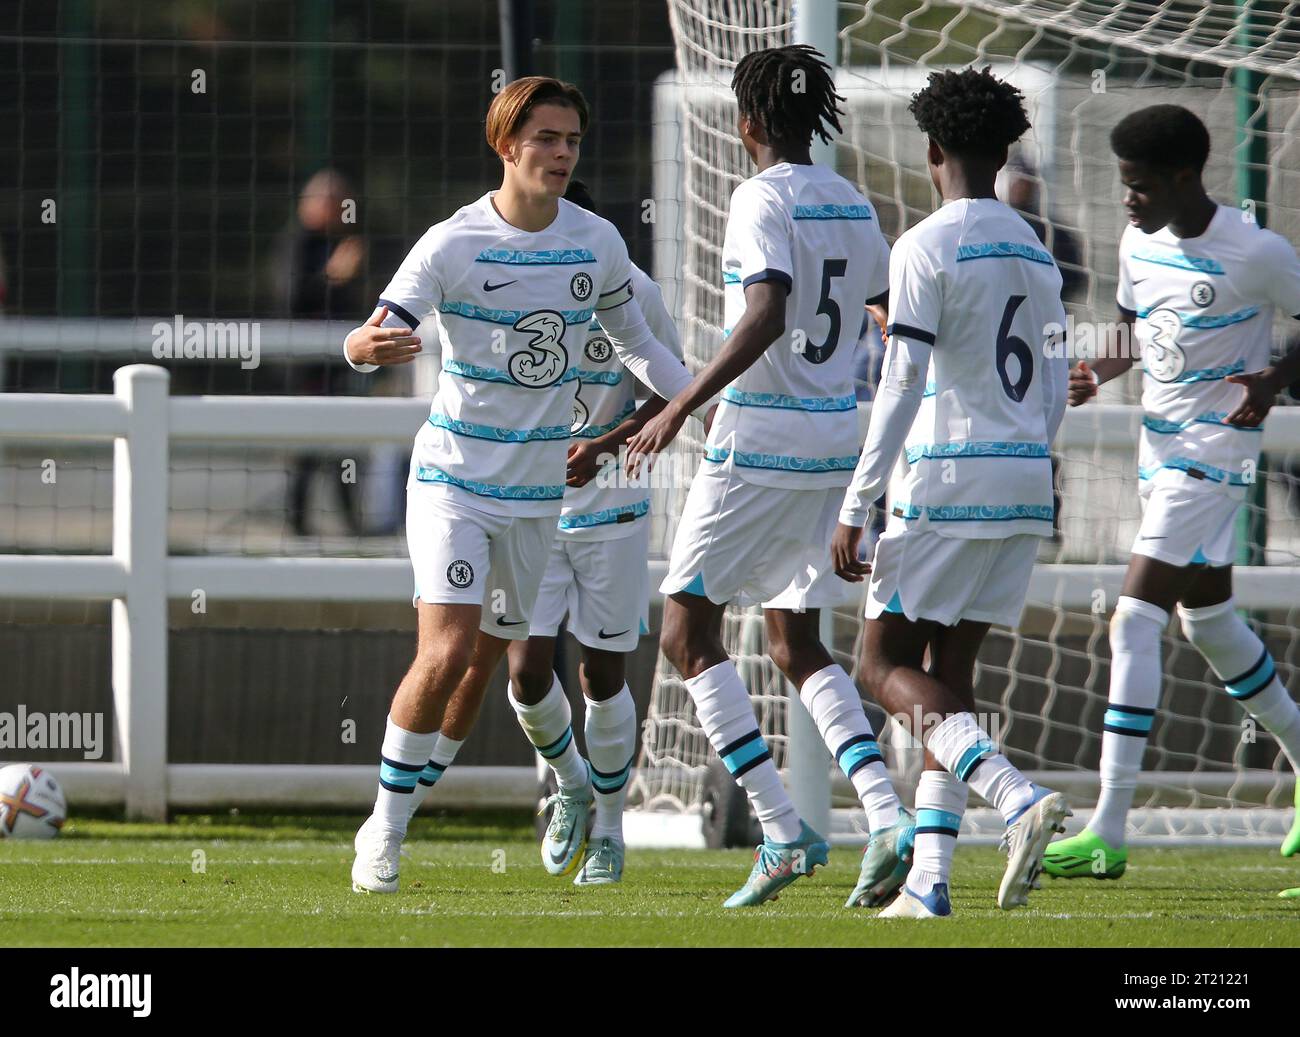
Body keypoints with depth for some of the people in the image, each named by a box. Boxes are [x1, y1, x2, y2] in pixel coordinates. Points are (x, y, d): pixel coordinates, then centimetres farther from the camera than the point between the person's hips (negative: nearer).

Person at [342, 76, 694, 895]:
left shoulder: (598, 243, 0)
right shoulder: (453, 244, -13)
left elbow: (634, 341, 16)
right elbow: (376, 337, -17)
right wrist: (366, 346, -41)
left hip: (539, 488, 5)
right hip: (455, 479, -5)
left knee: (485, 664, 9)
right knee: (447, 652, -17)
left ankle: (407, 800, 26)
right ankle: (384, 830, -5)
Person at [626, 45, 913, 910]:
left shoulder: (764, 200, -12)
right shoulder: (853, 205, 10)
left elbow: (765, 318, -26)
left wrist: (681, 408, -26)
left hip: (760, 440, -8)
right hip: (839, 440, 8)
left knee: (690, 630, 3)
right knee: (797, 644, 16)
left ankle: (783, 832, -7)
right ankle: (888, 818, -3)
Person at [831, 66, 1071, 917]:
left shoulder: (926, 248, -10)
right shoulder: (1035, 254, 13)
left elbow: (902, 384, -15)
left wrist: (855, 509, -13)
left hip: (946, 482, -7)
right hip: (1026, 482, 7)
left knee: (887, 666, -1)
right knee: (951, 669, 11)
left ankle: (1020, 798, -23)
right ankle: (928, 880, 5)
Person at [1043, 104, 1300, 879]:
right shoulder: (1140, 243, 5)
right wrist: (1106, 369, 0)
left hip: (1215, 448, -9)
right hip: (1161, 445, 9)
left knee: (1136, 623, -15)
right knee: (1209, 622, 19)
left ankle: (1108, 835, -18)